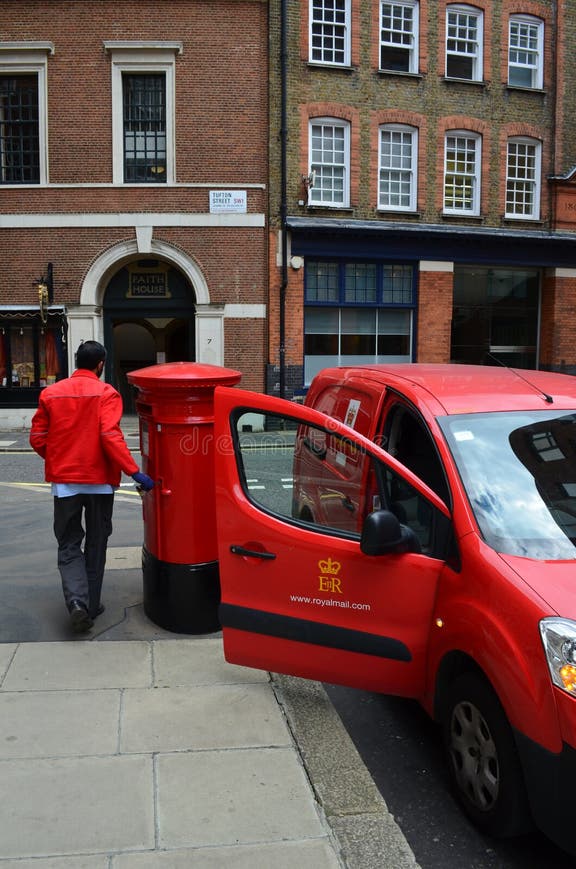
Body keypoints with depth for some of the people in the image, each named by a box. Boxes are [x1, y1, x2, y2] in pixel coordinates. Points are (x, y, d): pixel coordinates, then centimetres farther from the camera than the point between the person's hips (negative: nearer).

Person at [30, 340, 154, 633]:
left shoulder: (50, 393, 2)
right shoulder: (106, 393, -8)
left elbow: (37, 438, 3)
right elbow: (110, 437, -21)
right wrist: (134, 472, -19)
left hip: (64, 481, 2)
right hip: (99, 480, -2)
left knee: (69, 545, 11)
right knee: (96, 544, 14)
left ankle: (77, 601, -9)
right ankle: (91, 606, 20)